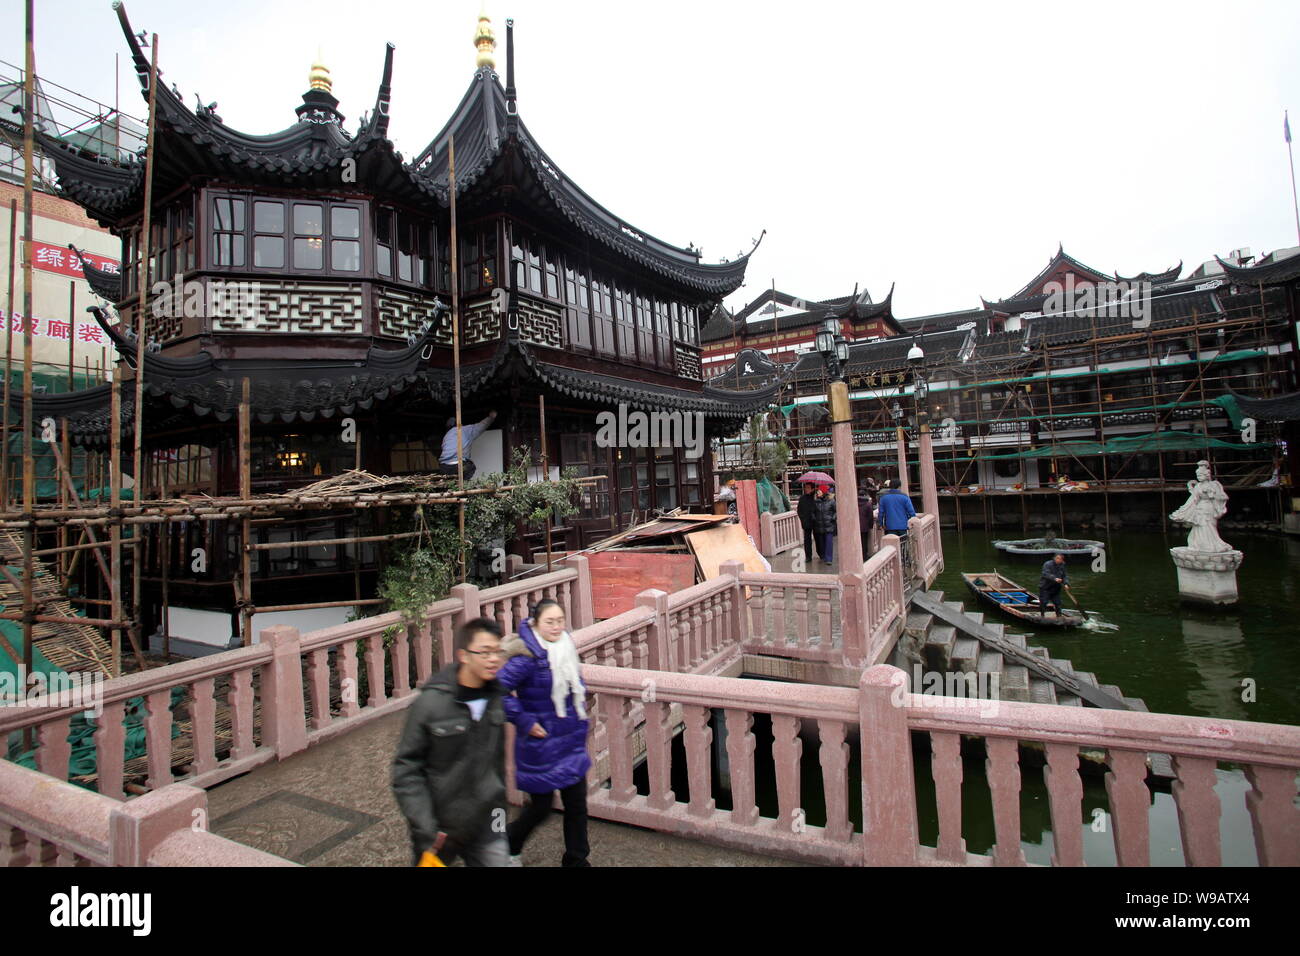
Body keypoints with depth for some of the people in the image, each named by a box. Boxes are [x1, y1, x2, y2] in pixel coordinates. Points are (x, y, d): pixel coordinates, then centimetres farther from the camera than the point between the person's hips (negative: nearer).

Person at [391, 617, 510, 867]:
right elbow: (406, 769, -13)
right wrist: (425, 830, -16)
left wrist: (498, 802, 14)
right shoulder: (430, 703, -18)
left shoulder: (497, 697, -4)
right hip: (440, 827, -3)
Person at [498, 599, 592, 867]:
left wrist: (580, 700, 8)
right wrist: (524, 721, -21)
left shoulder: (567, 647, 0)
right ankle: (508, 845, 41)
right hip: (541, 744, -6)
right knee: (540, 807, 11)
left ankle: (576, 860, 32)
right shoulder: (528, 657, -23)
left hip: (571, 742, 6)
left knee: (577, 804, 12)